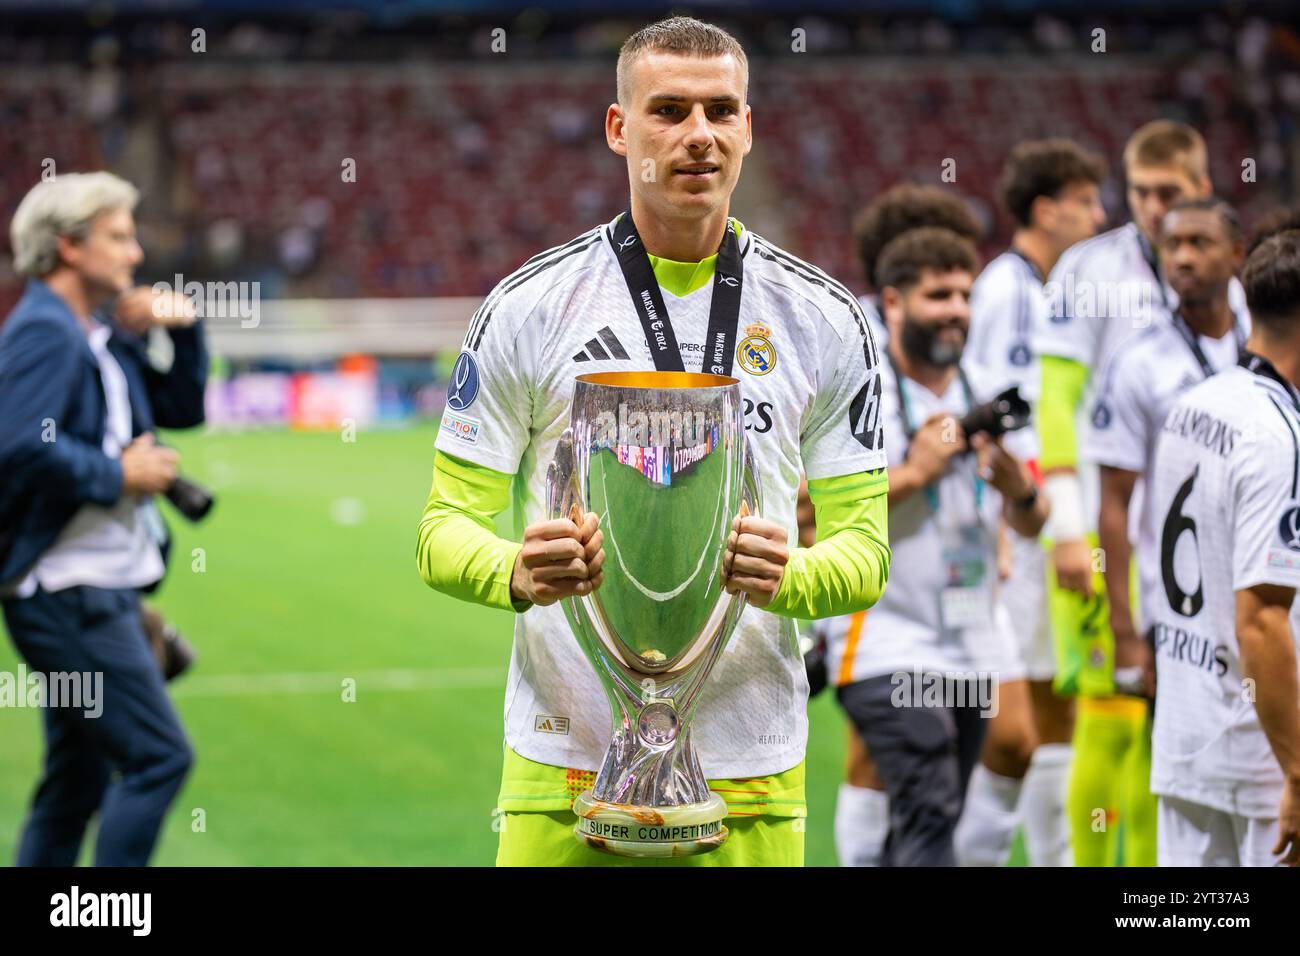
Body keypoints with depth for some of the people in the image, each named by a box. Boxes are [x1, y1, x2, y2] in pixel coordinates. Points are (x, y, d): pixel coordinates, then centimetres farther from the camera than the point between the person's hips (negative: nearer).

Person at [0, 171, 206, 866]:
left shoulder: (103, 339, 15)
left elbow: (181, 409, 26)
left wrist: (184, 332, 11)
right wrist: (117, 475, -18)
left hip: (102, 590, 10)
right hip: (68, 593, -10)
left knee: (79, 780, 13)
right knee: (159, 757, -12)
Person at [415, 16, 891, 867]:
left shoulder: (824, 320, 5)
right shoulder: (527, 309, 0)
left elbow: (865, 544, 5)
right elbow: (446, 528, 1)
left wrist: (788, 578, -18)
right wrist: (517, 575, -21)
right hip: (564, 770, -1)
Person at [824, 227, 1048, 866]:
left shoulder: (985, 400, 14)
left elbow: (1031, 524, 15)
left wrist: (1020, 490, -8)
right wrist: (914, 472, -18)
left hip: (975, 653, 7)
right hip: (888, 651, -7)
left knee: (920, 828, 11)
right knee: (929, 814, -21)